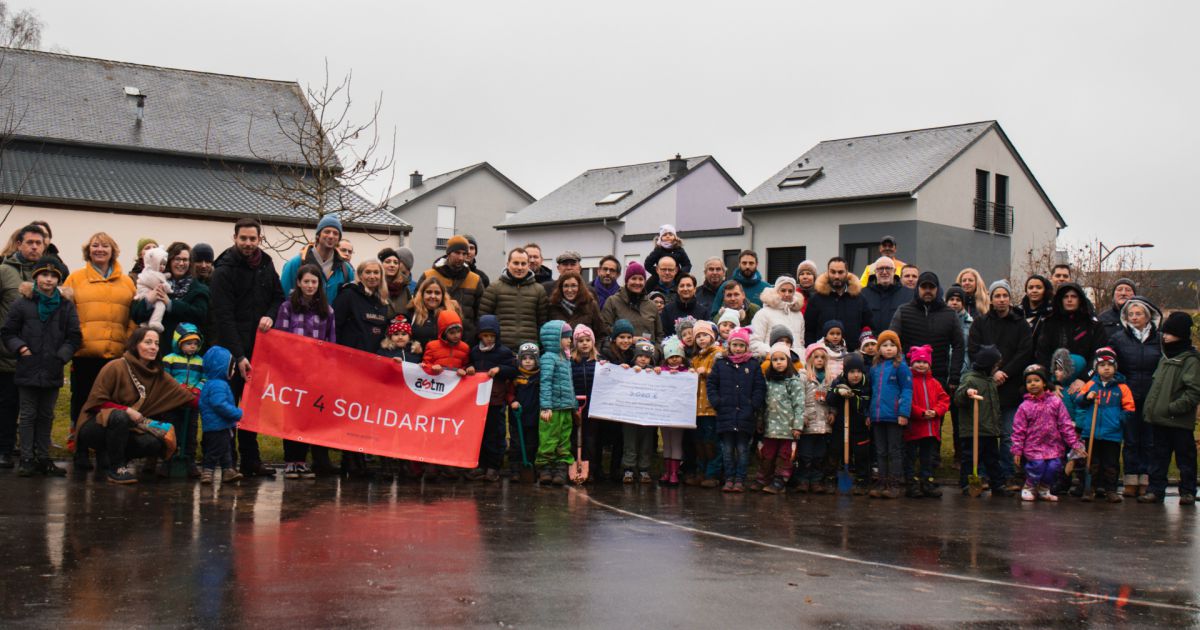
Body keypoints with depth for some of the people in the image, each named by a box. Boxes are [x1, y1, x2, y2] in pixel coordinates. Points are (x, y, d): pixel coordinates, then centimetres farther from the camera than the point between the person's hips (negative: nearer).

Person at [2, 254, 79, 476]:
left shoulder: (66, 306, 3)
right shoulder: (22, 304, 0)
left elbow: (74, 337, 4)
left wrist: (62, 355, -7)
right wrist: (20, 348, -10)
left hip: (52, 371, 2)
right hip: (28, 369, -2)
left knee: (46, 416, 10)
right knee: (28, 415, 4)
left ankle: (43, 458, 18)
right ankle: (27, 459, 8)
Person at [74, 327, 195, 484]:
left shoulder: (157, 374, 1)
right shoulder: (115, 367, -17)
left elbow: (183, 395, -1)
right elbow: (96, 402, -16)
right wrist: (126, 410, -23)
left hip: (123, 429, 6)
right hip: (94, 426, -6)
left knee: (154, 445, -18)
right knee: (120, 417, -37)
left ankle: (106, 460, 7)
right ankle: (115, 468, -18)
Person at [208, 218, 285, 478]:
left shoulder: (266, 264, 10)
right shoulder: (225, 270, -9)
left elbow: (278, 296, 19)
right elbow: (224, 317, -14)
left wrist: (270, 315, -5)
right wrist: (239, 356, -19)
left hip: (257, 346, 6)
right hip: (231, 349, -6)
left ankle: (250, 460, 15)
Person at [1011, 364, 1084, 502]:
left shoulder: (1055, 402, 4)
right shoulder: (1025, 406, 1)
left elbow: (1065, 424, 5)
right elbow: (1018, 430, 1)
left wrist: (1074, 443, 2)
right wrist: (1016, 451, -2)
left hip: (1054, 445, 2)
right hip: (1033, 446, -2)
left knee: (1054, 465, -12)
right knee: (1037, 465, -19)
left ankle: (1044, 490, 16)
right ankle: (1029, 488, 10)